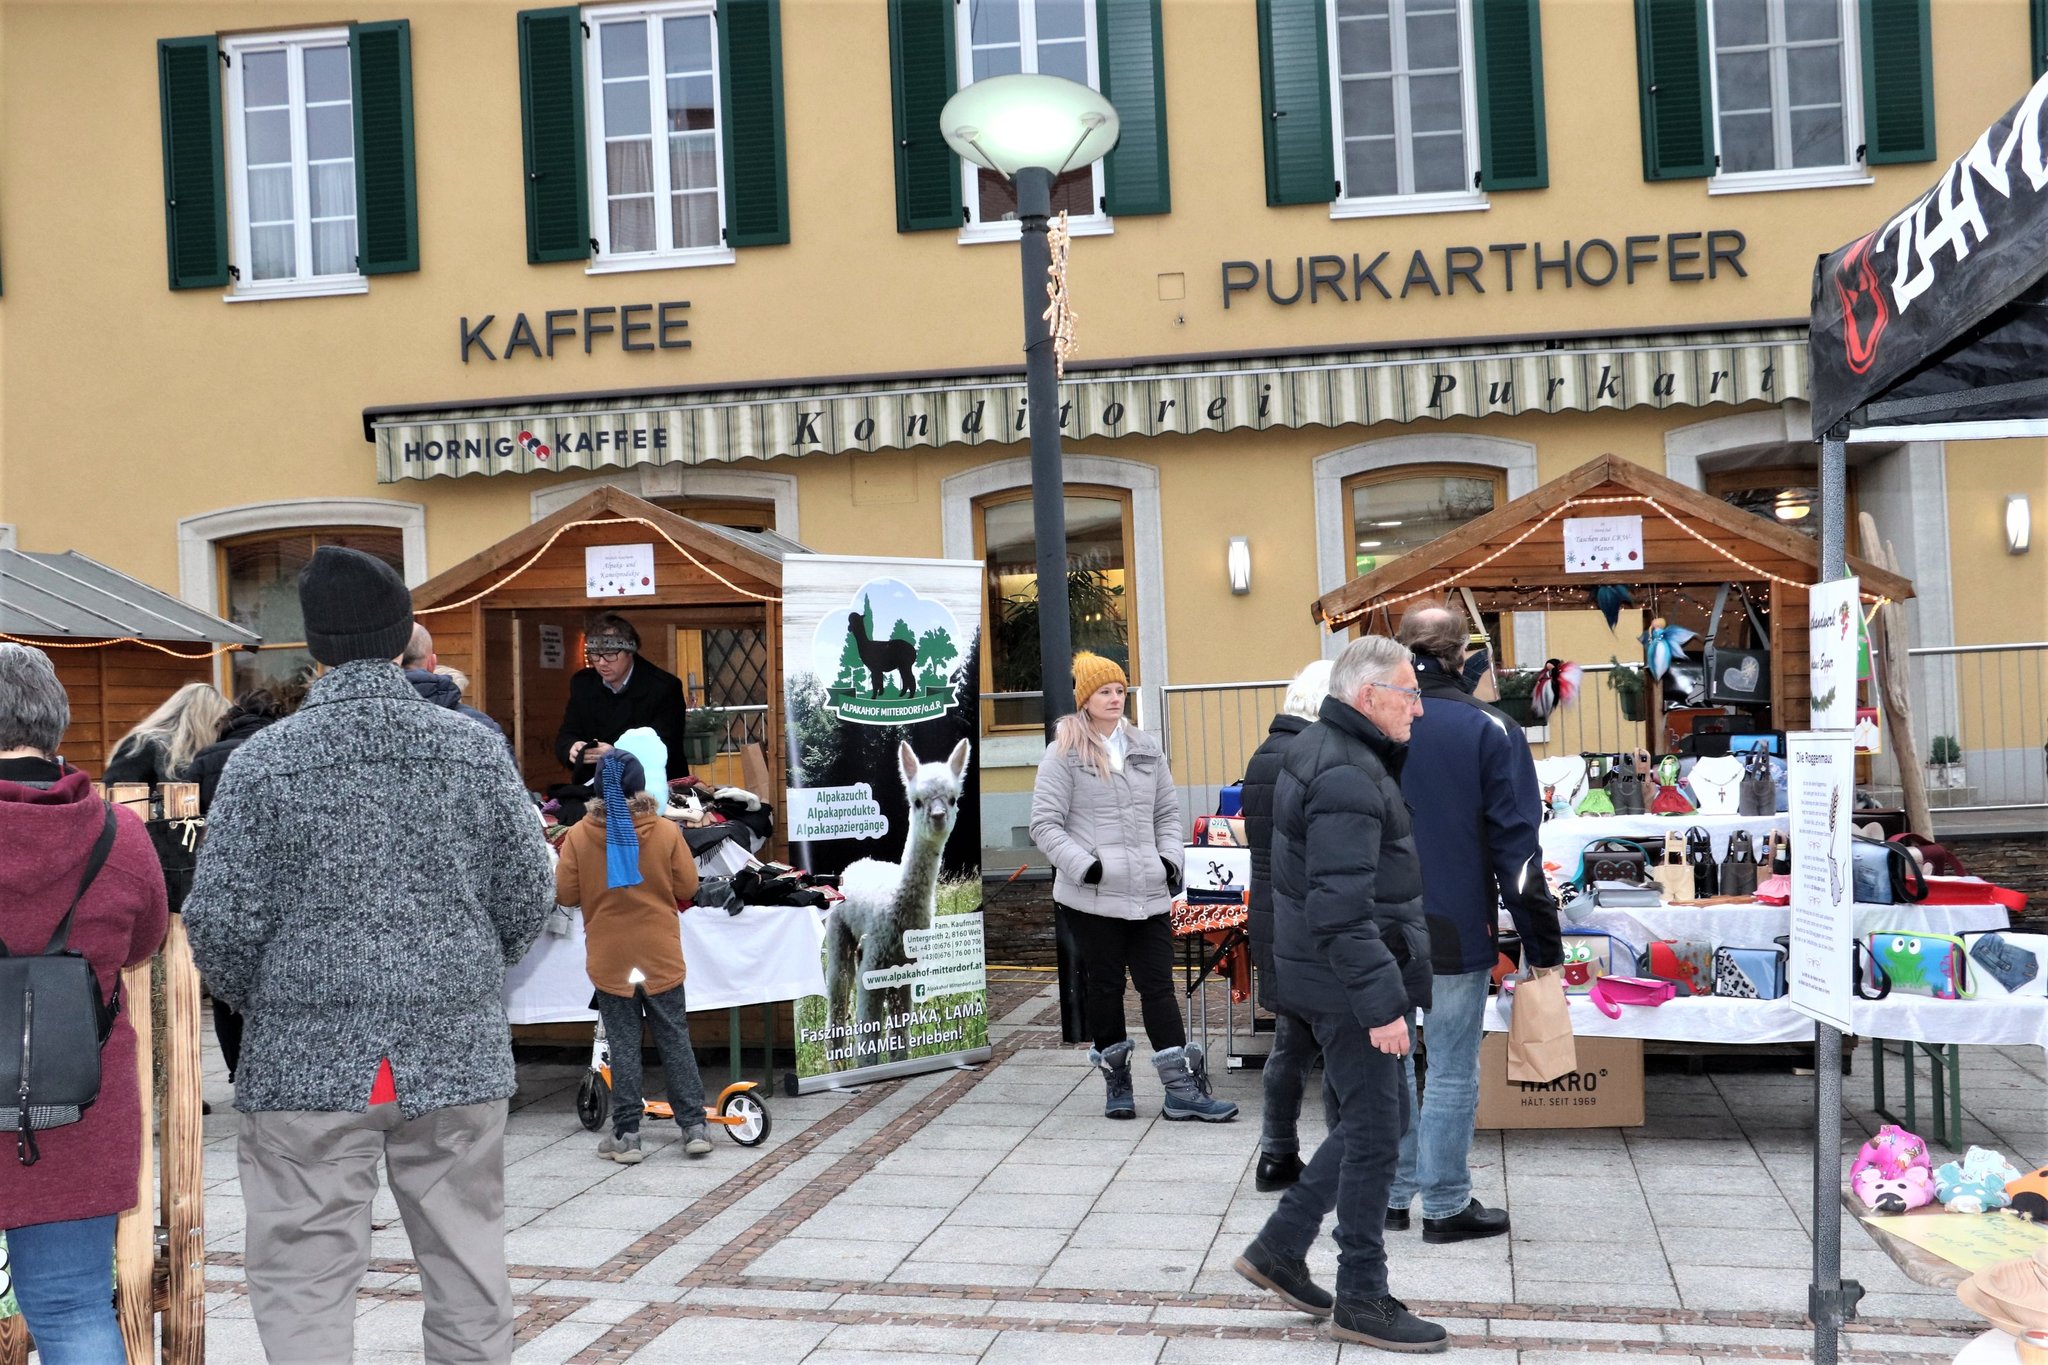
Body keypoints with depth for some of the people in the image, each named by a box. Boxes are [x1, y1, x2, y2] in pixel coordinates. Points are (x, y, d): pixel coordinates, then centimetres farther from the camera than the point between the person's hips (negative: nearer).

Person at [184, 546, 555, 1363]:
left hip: (308, 1063, -2)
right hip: (458, 1056, 2)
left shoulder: (264, 761, -6)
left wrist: (260, 1005, 13)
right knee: (468, 1281, 13)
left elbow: (220, 922, -6)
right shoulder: (475, 751, -1)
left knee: (305, 1284, 6)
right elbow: (527, 900, 2)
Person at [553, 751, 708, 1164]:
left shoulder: (579, 835, -8)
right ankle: (694, 1126, 12)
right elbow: (687, 888, -3)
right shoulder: (666, 831, -8)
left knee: (623, 1044, 8)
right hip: (660, 955, 0)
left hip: (609, 957, 0)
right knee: (675, 1039, 11)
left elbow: (565, 894, -4)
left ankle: (626, 1134, 10)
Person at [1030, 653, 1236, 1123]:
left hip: (1149, 891, 3)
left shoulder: (1147, 749, 12)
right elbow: (1044, 824, -5)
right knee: (1105, 986, 8)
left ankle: (1182, 1088, 3)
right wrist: (1082, 864, -16)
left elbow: (1167, 811, 19)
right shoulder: (1065, 754, -3)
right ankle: (1117, 1082, 21)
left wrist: (1170, 857, 4)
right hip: (1094, 895, -3)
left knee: (1158, 984, 2)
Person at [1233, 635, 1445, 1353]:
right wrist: (1382, 1004, -26)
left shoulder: (1320, 749, 12)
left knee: (1372, 1120, 18)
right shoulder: (1348, 776, -21)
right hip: (1349, 980, -10)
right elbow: (1344, 908, -27)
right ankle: (1361, 1299, 13)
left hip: (1329, 974, 10)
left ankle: (1279, 1247, 25)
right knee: (1374, 1131, 0)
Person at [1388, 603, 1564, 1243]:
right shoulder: (1491, 731, -8)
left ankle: (1391, 1195, 22)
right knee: (1452, 1071, 7)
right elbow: (1516, 847, -9)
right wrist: (1543, 944, -3)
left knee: (1388, 1064, 15)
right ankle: (1445, 1205, 15)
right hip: (1457, 932, -3)